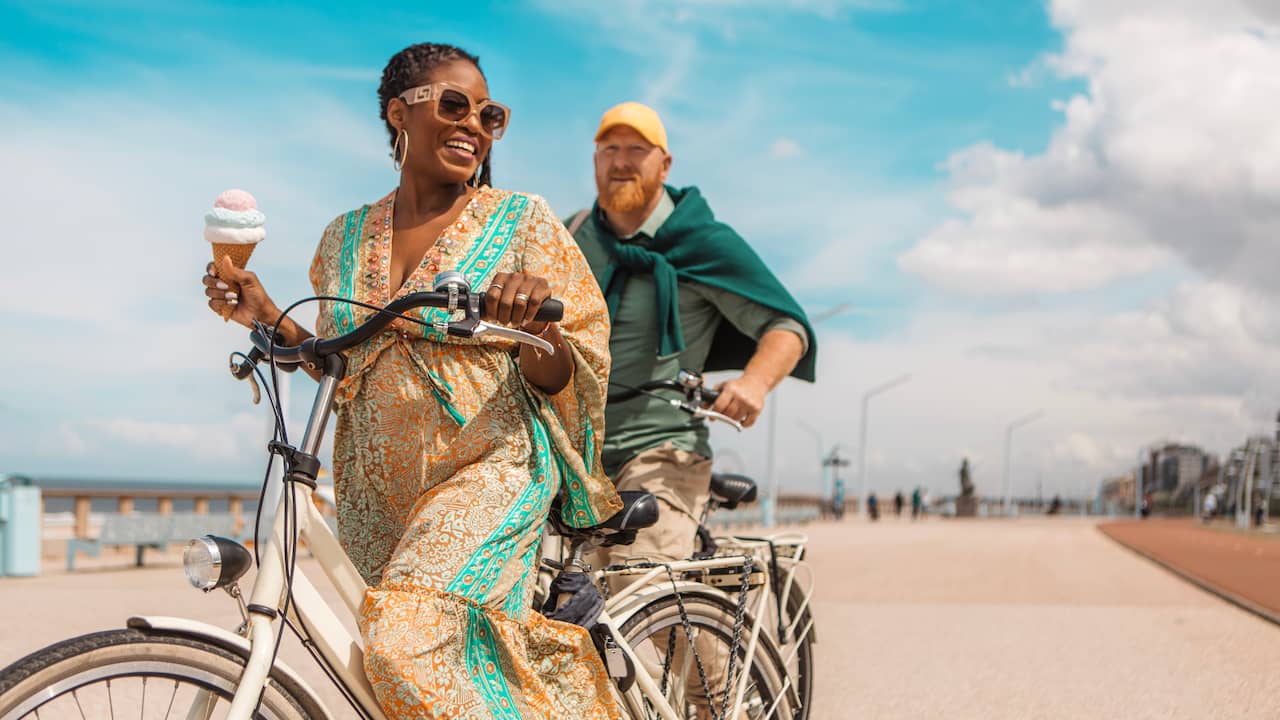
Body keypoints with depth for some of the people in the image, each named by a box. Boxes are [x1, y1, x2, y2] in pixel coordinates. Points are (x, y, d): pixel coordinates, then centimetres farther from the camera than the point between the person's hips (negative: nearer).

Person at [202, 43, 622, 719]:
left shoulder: (522, 222, 0)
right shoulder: (347, 237, 10)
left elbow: (564, 376, -4)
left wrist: (536, 323, -25)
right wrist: (268, 317, 3)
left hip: (487, 470, -5)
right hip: (377, 488, 5)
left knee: (409, 642, -25)